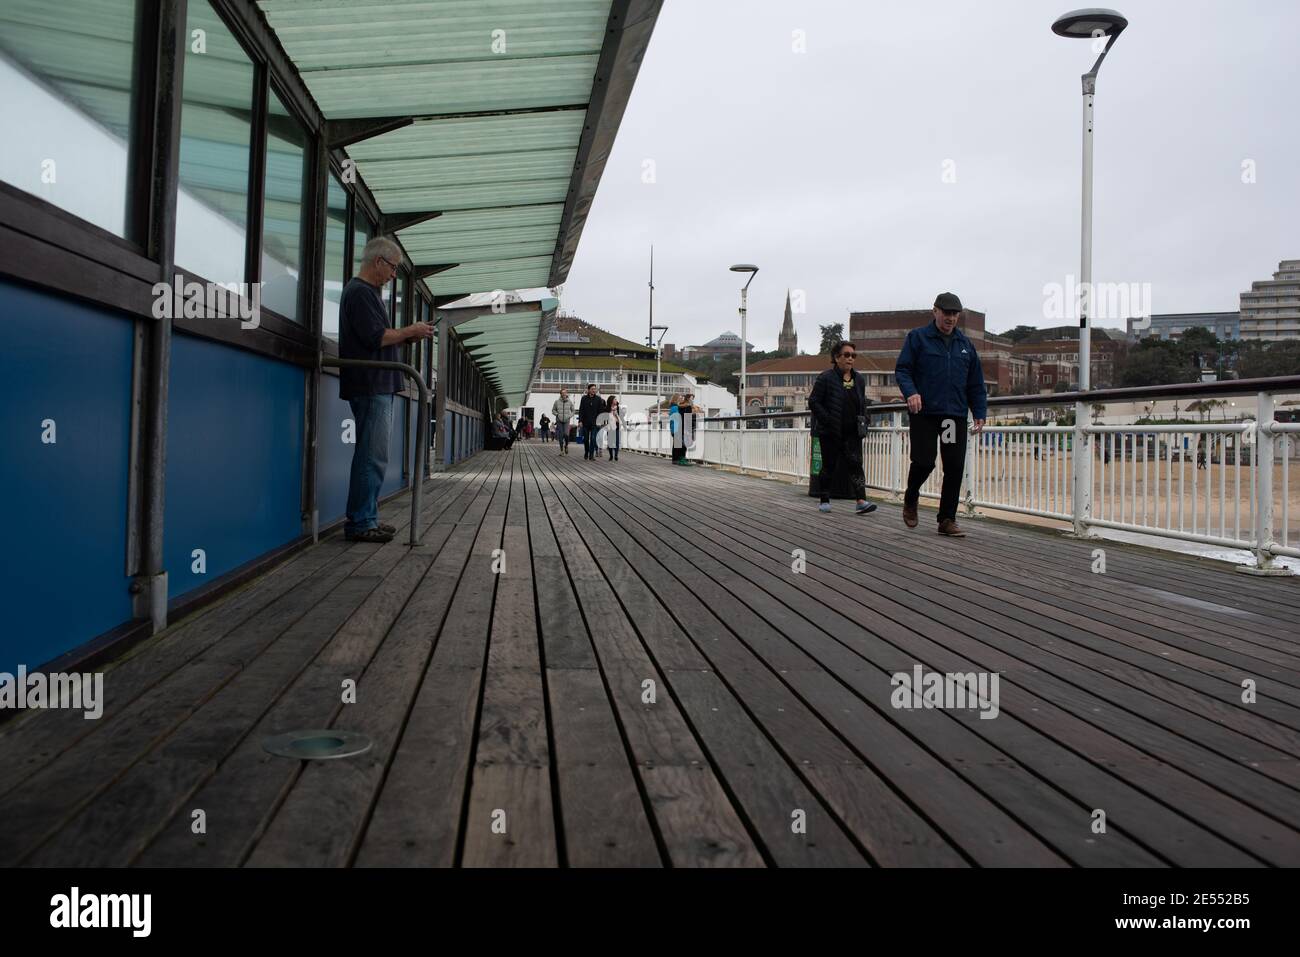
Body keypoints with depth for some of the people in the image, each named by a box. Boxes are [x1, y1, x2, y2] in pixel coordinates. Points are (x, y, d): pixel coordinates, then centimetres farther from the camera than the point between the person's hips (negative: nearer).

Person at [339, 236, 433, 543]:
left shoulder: (366, 292, 22)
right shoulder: (360, 292, -11)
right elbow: (376, 337, -19)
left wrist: (408, 336, 10)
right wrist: (410, 331, -6)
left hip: (376, 387, 11)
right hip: (370, 386, -11)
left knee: (371, 456, 13)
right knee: (372, 457, -10)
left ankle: (367, 519, 18)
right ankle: (360, 523, -8)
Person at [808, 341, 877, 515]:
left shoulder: (859, 379, 11)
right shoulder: (826, 378, -7)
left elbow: (863, 402, 22)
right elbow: (813, 402, -9)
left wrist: (863, 419, 6)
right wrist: (828, 420, -17)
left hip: (852, 432, 4)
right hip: (830, 433, -4)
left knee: (855, 464, -7)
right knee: (829, 466, 5)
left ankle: (861, 501, -15)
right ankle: (824, 501, 18)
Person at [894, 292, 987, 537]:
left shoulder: (965, 344, 16)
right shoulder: (917, 338, 3)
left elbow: (976, 384, 17)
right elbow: (902, 369, -2)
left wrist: (979, 413, 9)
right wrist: (910, 392, -20)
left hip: (956, 415, 4)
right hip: (924, 413, -4)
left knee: (955, 467, 0)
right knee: (923, 462, -8)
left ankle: (947, 519, 10)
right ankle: (910, 500, 23)